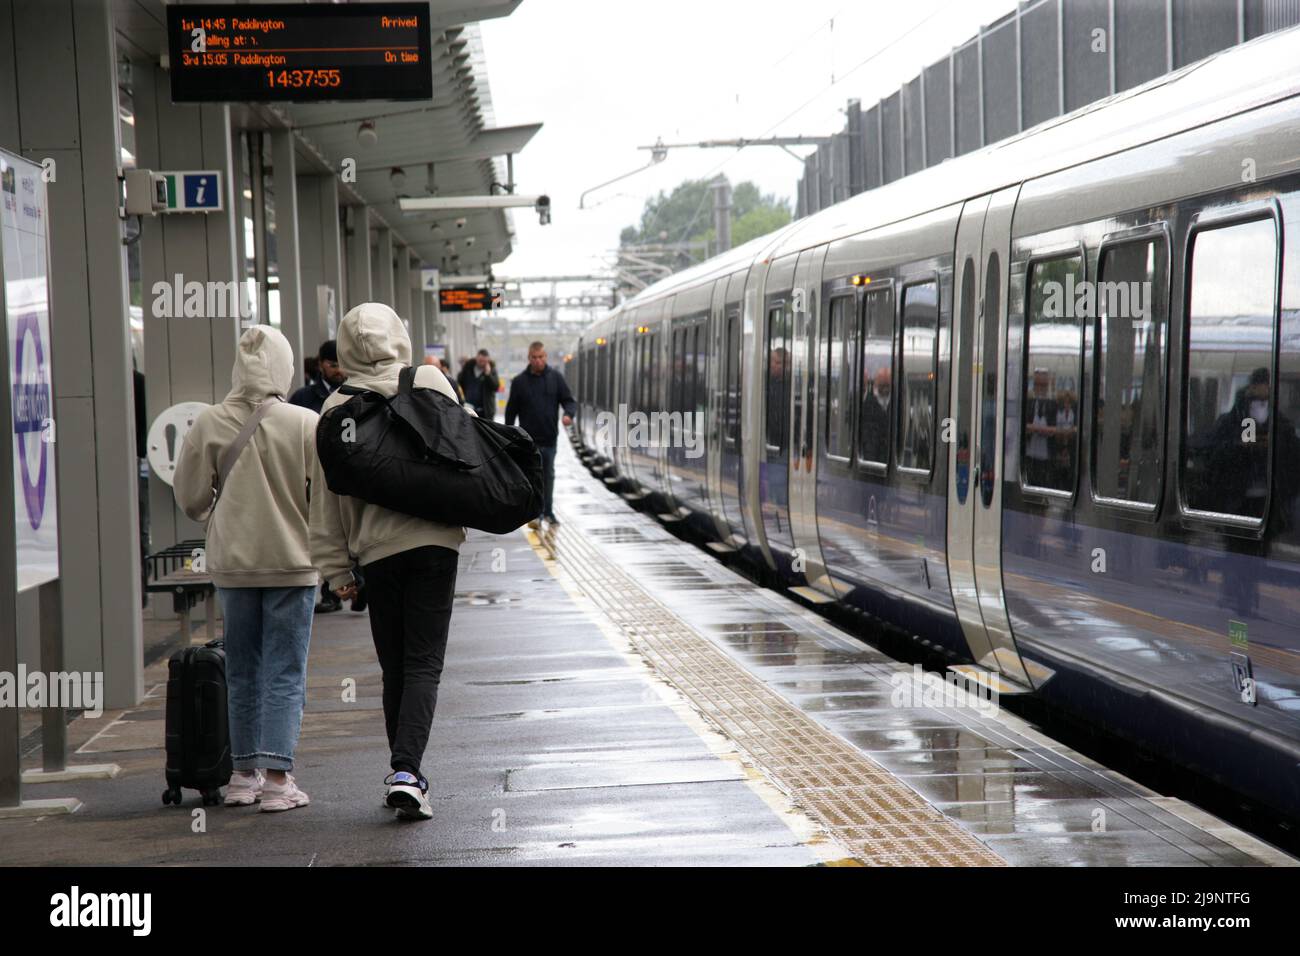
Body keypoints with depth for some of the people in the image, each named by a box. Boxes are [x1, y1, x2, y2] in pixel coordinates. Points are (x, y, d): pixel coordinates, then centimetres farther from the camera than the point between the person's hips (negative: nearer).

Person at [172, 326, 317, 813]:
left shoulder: (209, 423, -6)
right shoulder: (305, 424, -12)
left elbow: (189, 497, 1)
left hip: (231, 561, 3)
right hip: (291, 559, -2)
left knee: (242, 671, 14)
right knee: (285, 672, 2)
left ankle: (245, 772, 20)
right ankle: (277, 777, -4)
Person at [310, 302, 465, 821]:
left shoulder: (336, 407, 4)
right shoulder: (428, 380, 0)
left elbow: (326, 495, 5)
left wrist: (336, 568, 10)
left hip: (376, 550, 2)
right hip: (433, 540, -2)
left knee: (394, 668, 14)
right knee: (423, 665, -2)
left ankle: (404, 772, 19)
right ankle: (406, 770, -18)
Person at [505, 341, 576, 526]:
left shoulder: (556, 378, 3)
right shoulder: (519, 381, 0)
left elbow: (569, 401, 2)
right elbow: (511, 411, 5)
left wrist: (569, 414, -21)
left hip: (549, 439, 2)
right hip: (528, 439, -2)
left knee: (548, 475, 12)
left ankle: (547, 511, 23)